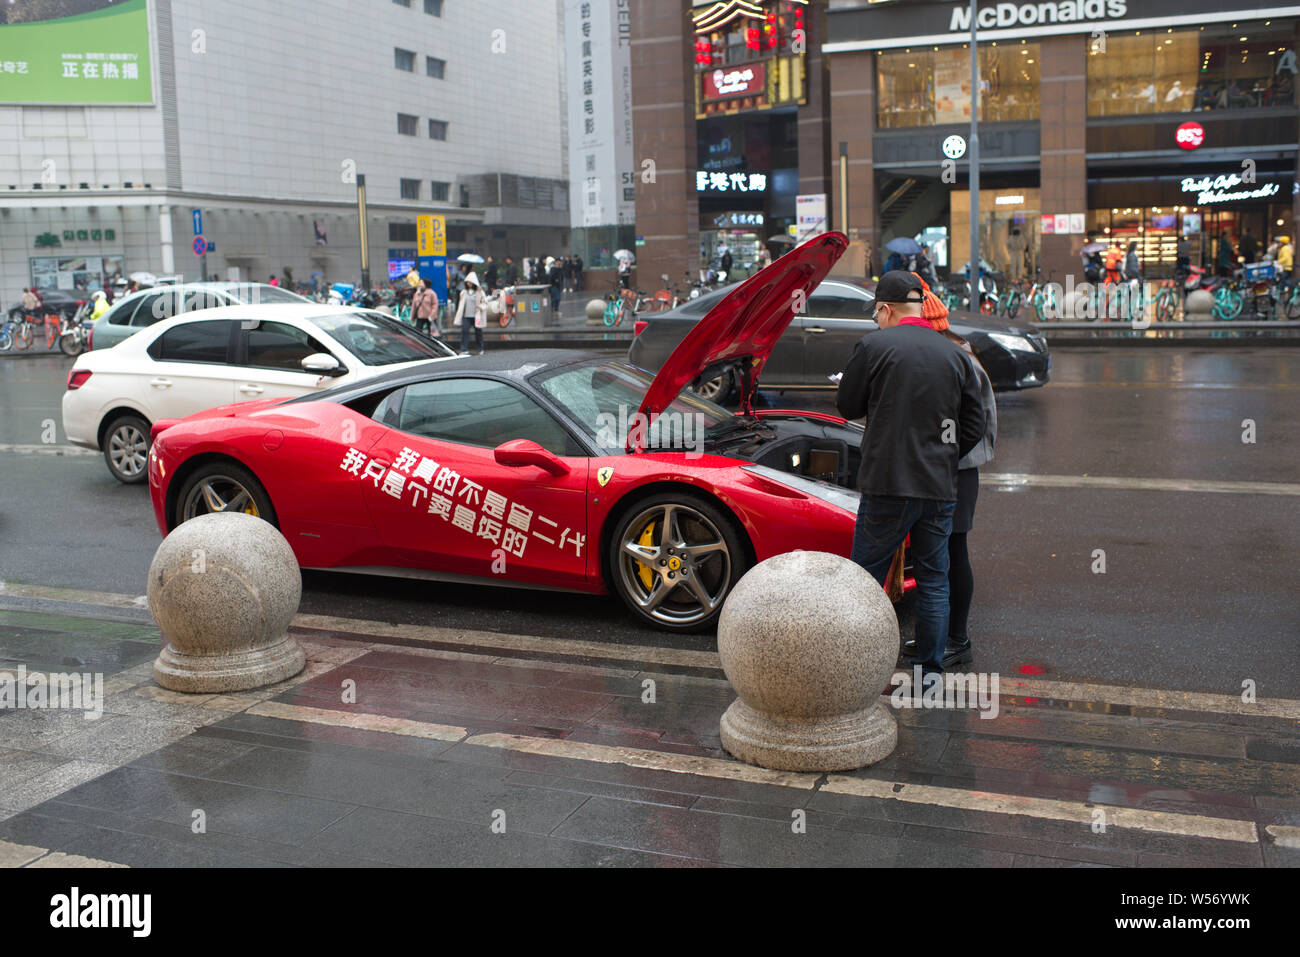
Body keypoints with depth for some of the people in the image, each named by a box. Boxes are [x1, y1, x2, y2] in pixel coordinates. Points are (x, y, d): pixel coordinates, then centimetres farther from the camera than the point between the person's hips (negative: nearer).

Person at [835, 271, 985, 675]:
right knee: (934, 582, 12)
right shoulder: (954, 354, 8)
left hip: (888, 485, -4)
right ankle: (931, 670, 15)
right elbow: (975, 426, 10)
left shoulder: (873, 346, -5)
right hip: (940, 488, 4)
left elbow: (847, 406, 5)